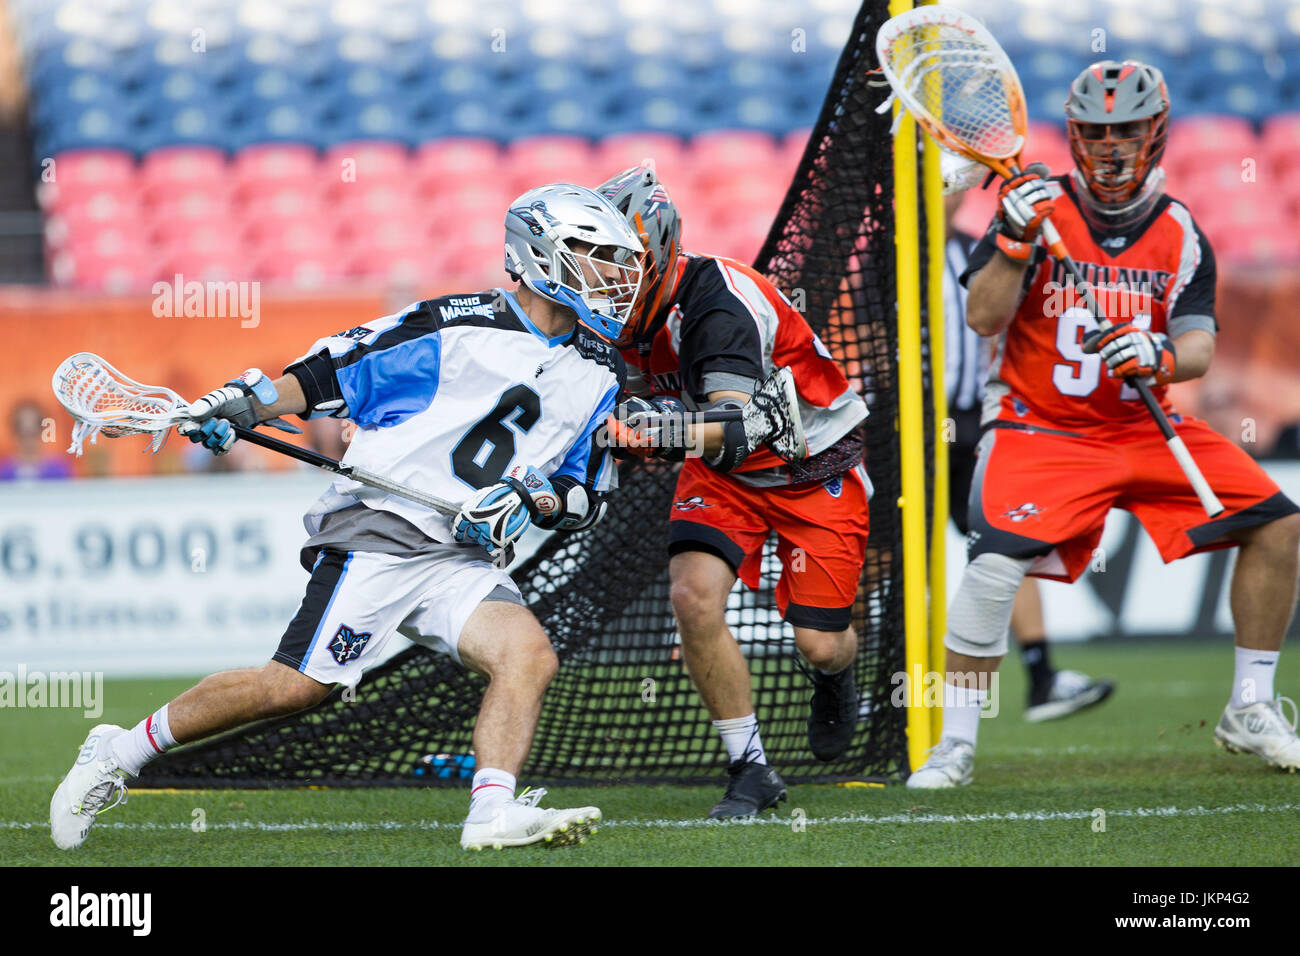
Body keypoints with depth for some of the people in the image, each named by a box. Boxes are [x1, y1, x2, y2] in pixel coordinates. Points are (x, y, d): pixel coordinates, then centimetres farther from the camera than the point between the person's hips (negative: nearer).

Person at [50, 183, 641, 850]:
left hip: (464, 562, 6)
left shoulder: (599, 377, 14)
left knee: (530, 656, -20)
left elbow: (587, 498, 19)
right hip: (378, 536, -6)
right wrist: (242, 403, -16)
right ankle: (118, 754, 0)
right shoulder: (456, 326, -4)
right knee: (295, 686, -13)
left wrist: (535, 499, -2)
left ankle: (493, 812, -26)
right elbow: (325, 376, -1)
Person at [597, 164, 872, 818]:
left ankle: (834, 675, 36)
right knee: (694, 597, -20)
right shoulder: (637, 307, -10)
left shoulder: (718, 305, -33)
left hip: (815, 469, -6)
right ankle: (750, 770, -7)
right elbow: (645, 391, 8)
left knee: (819, 643, -6)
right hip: (723, 472, 6)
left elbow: (736, 425, -45)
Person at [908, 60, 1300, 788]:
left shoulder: (1180, 233, 2)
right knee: (995, 562, -27)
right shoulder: (1041, 209, -5)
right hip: (1043, 429, -4)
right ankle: (956, 743, -12)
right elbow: (984, 318, -13)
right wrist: (1015, 240, -28)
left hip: (1146, 427, 4)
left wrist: (1160, 357, -29)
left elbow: (1199, 348, -6)